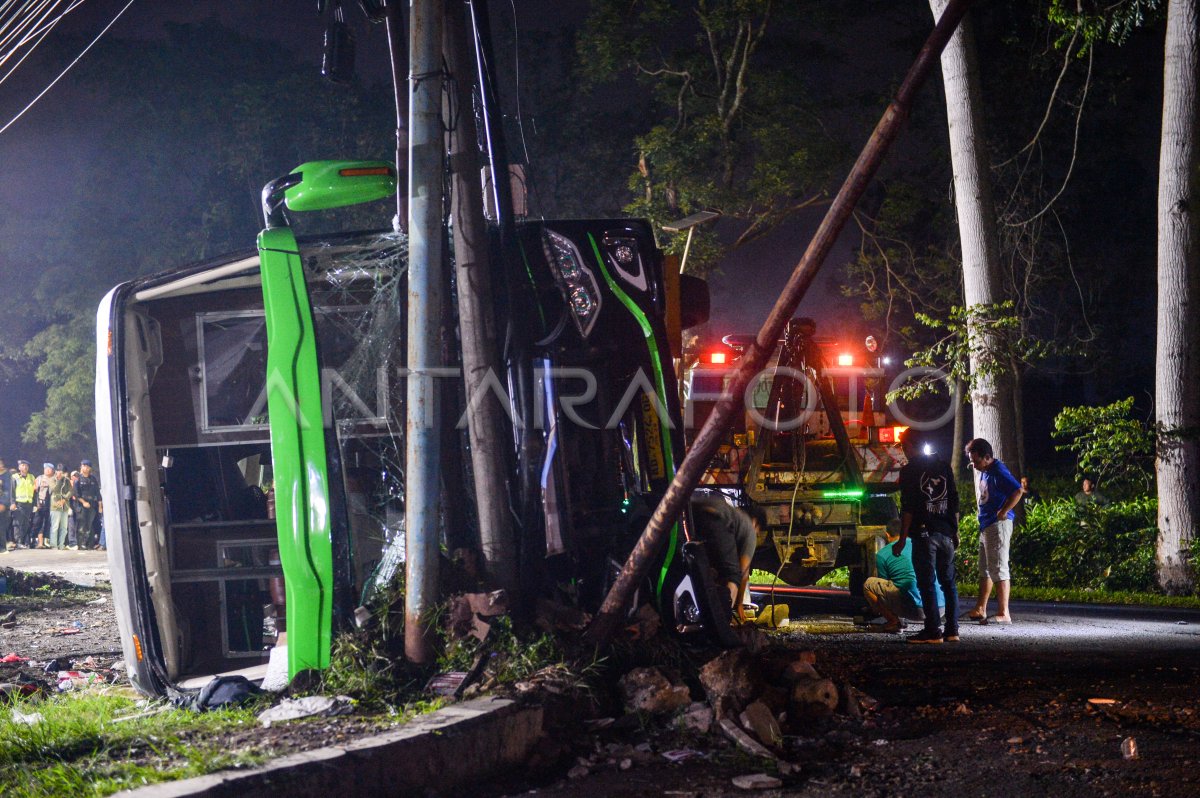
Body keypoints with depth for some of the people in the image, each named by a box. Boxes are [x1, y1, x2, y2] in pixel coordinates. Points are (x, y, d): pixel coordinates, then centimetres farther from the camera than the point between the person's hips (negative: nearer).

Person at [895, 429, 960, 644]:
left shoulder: (909, 471, -6)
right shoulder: (943, 467, 11)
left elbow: (908, 508, -11)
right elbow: (954, 502, 12)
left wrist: (902, 539, -9)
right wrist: (955, 531, 17)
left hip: (924, 534, -6)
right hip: (946, 533, 6)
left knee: (927, 584, -3)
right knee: (948, 582, 11)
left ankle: (933, 631, -5)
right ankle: (952, 630, 10)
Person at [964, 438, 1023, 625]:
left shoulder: (998, 472, -16)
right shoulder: (984, 472, 13)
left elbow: (1017, 491, -28)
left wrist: (1003, 512, -22)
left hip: (998, 525, -10)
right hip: (986, 525, 10)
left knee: (998, 569, -9)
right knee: (984, 569, 15)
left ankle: (1004, 614, -8)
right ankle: (980, 609, 23)